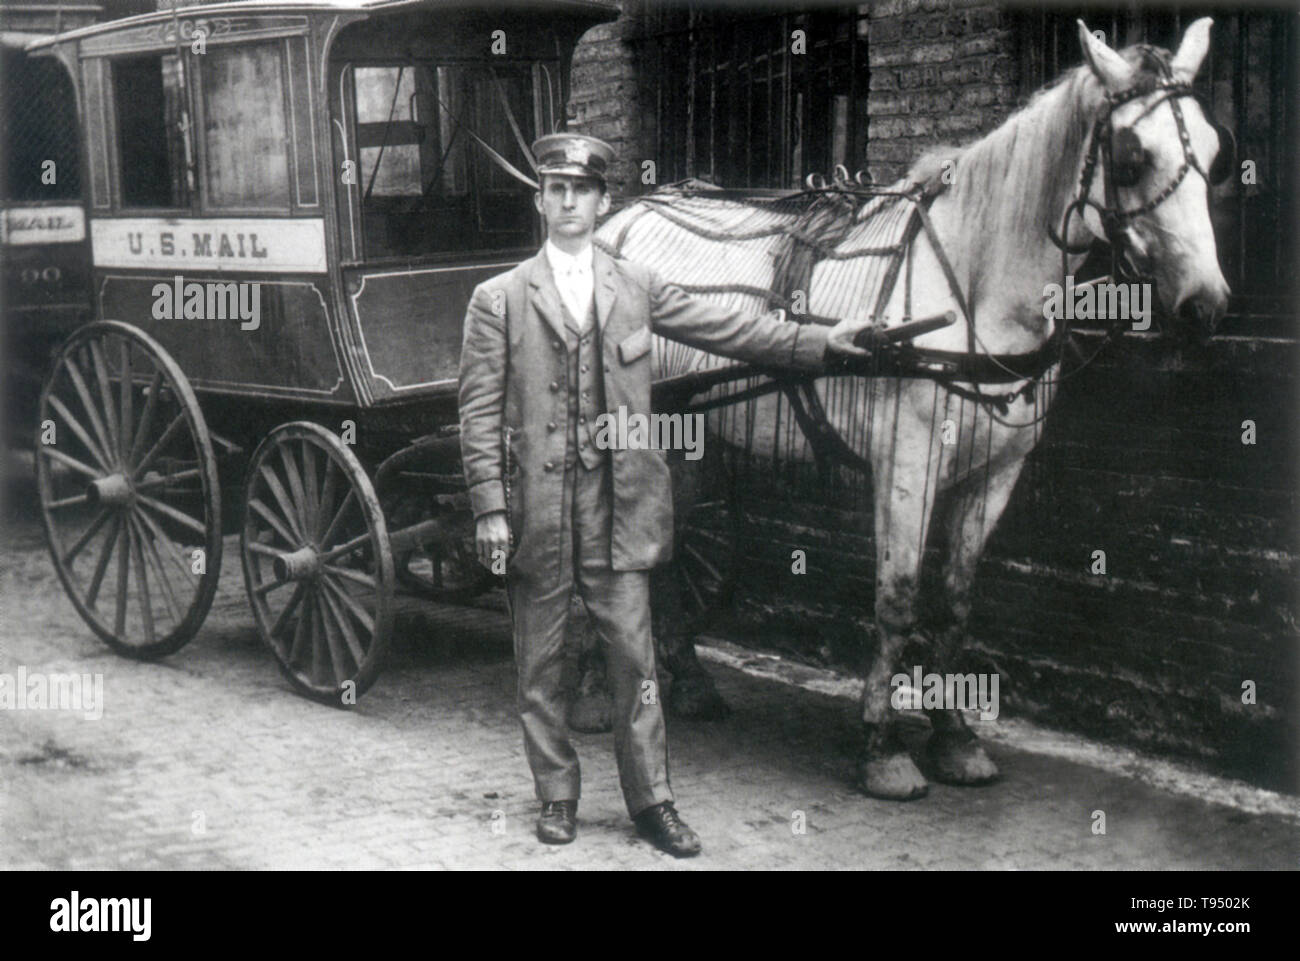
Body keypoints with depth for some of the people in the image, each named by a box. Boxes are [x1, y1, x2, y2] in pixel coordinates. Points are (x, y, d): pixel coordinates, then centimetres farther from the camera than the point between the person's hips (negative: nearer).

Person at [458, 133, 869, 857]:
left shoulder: (639, 289, 8)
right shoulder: (498, 300, 1)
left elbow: (727, 330, 11)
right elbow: (480, 411, -2)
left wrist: (821, 341, 6)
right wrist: (490, 507, -8)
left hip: (619, 504, 1)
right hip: (536, 510, -1)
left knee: (635, 654, 3)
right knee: (541, 666, 8)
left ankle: (652, 801, 14)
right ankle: (557, 795, 23)